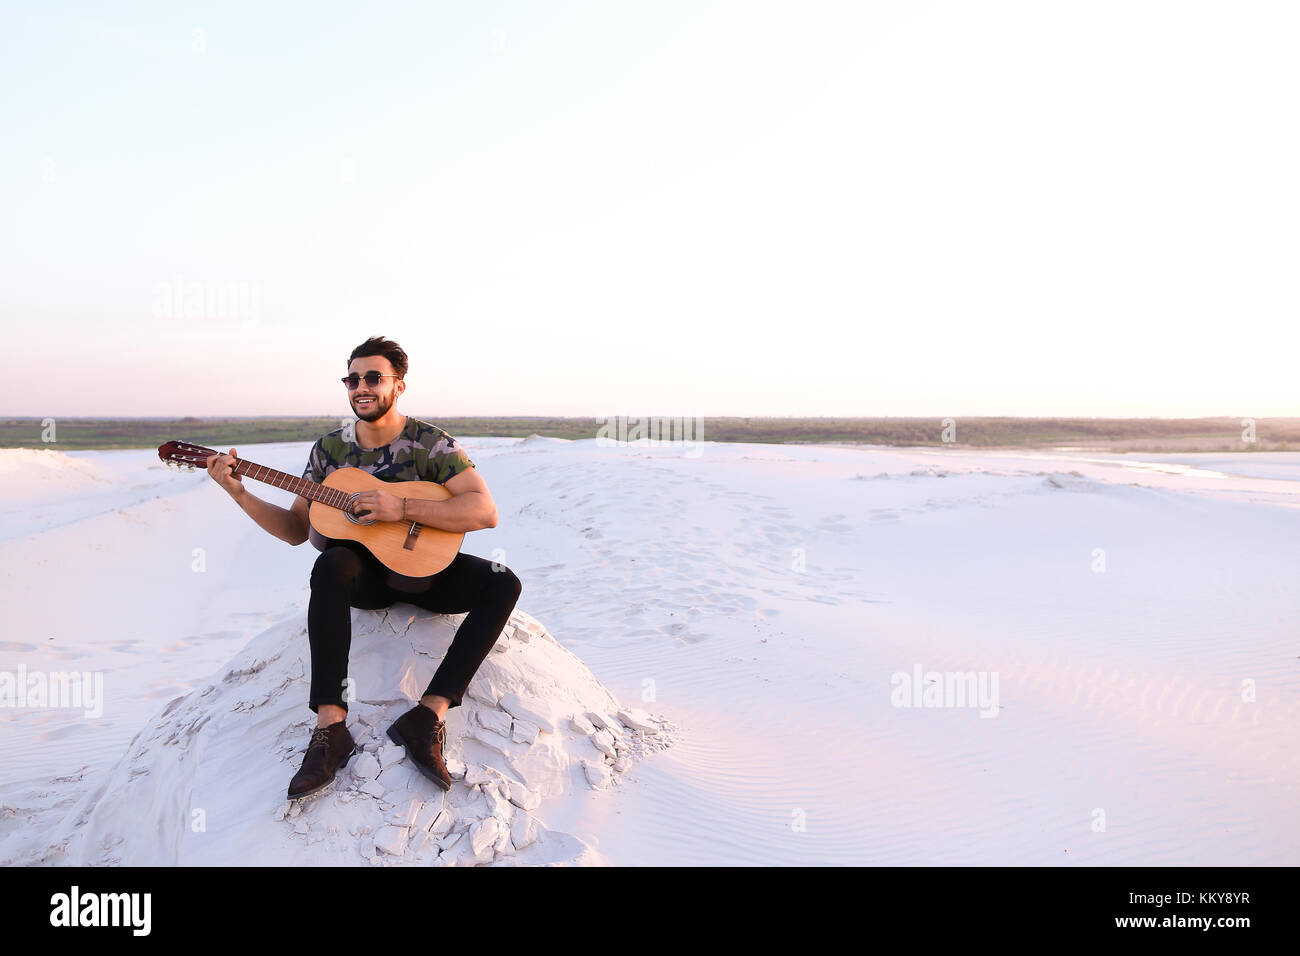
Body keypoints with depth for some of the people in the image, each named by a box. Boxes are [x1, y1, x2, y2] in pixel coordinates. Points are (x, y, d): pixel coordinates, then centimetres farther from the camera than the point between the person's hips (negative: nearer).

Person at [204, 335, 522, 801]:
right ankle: (330, 726, -37)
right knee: (331, 564, -34)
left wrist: (403, 507, -29)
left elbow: (486, 512, -22)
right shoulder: (330, 448, 3)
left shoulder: (431, 443, -9)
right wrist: (240, 494, -7)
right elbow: (296, 529, 8)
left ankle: (429, 714, -33)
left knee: (502, 583, -28)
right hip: (364, 573, 1)